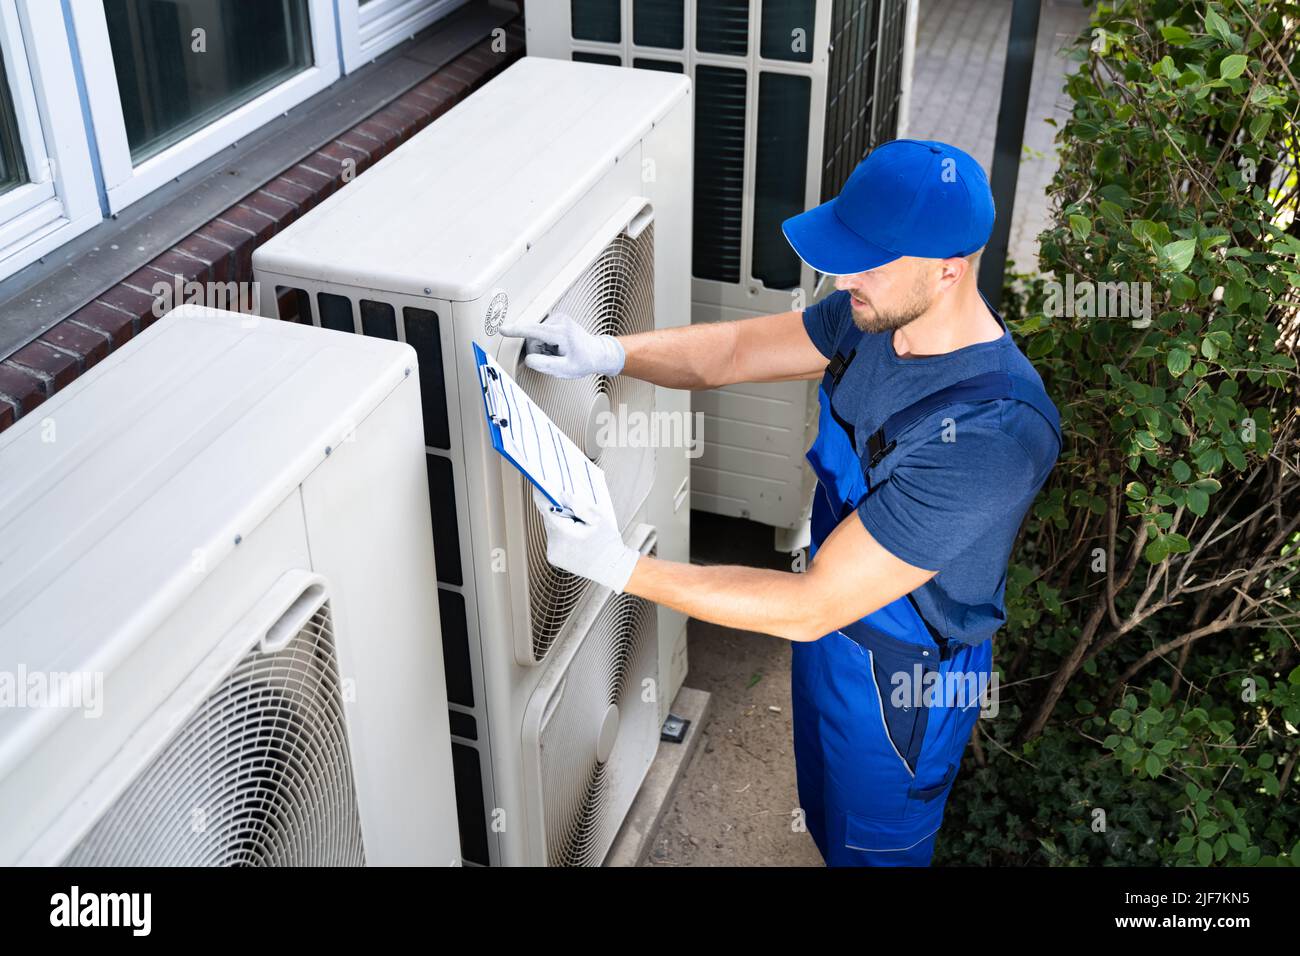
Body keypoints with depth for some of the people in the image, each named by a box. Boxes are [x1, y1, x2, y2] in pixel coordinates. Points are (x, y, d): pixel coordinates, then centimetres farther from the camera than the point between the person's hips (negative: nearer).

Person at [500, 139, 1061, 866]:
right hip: (832, 635, 7)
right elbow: (734, 350, -2)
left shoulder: (989, 434, -41)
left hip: (902, 683, -7)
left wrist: (622, 568, -36)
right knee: (825, 814, 33)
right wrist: (608, 353, -20)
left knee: (873, 842, 23)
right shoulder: (880, 313, -15)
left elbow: (811, 608, -37)